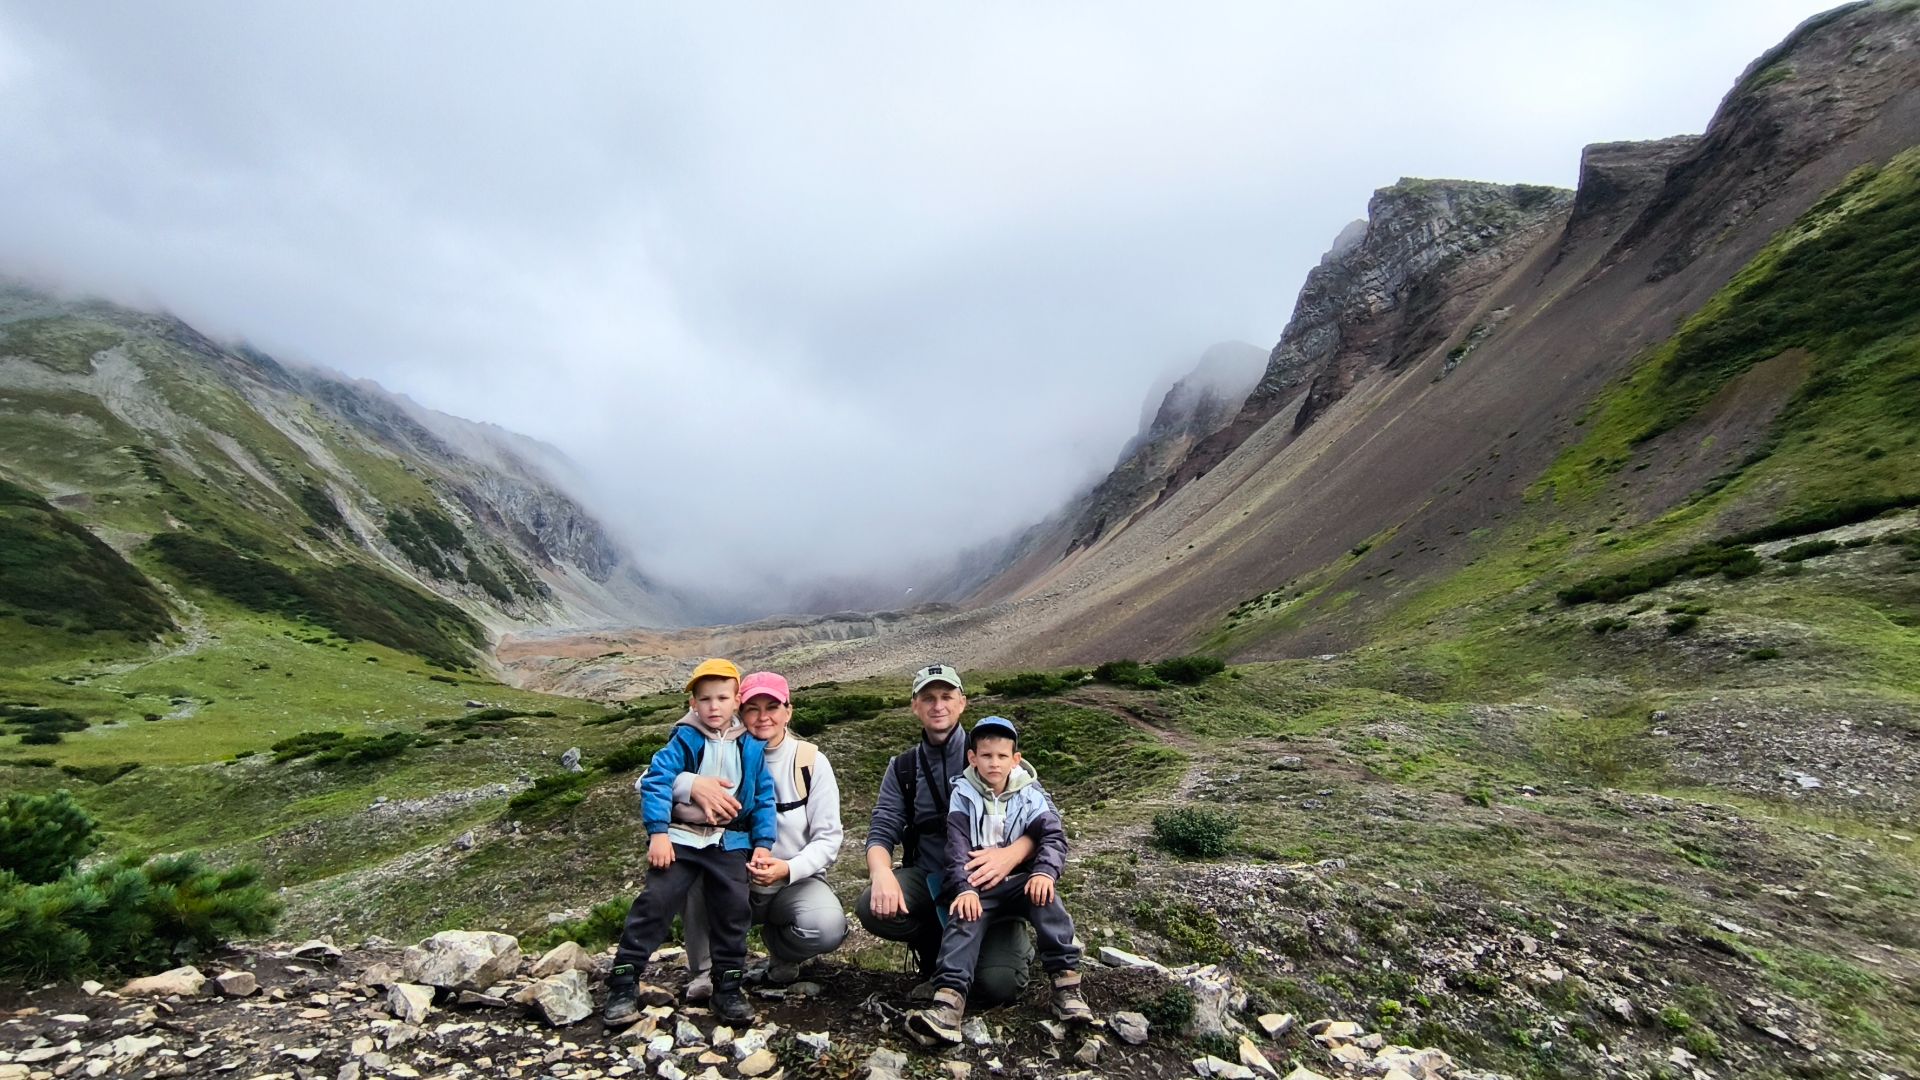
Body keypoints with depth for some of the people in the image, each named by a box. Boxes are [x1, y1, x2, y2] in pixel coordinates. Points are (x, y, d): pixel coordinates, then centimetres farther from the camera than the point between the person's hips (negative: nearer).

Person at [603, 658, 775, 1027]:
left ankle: (729, 987, 17)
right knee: (655, 902, -7)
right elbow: (656, 781, -12)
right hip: (680, 839, -2)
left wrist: (763, 842, 0)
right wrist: (658, 832, -19)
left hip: (731, 843, 2)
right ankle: (623, 984, 5)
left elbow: (763, 797, 5)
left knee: (732, 910, 2)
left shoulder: (750, 747, 1)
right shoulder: (684, 740, -6)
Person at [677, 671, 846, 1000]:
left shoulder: (811, 762, -7)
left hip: (796, 883, -1)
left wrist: (788, 869, -28)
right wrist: (692, 785, -38)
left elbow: (828, 839, -8)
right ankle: (705, 969, -9)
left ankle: (782, 954, 7)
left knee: (828, 928, -31)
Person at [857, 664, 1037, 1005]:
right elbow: (881, 833, 1)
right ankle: (939, 957, 4)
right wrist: (881, 874, -23)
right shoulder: (902, 769, 9)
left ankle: (1014, 943, 13)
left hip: (988, 884, -3)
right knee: (872, 907, -26)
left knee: (995, 986, -24)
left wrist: (1011, 854, -29)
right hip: (928, 879, 3)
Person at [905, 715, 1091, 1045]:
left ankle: (1067, 983, -26)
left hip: (1019, 879, 0)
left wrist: (1045, 871, -30)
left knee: (1046, 897, -29)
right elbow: (957, 847, -10)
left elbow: (1054, 836, -9)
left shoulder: (1030, 795, 1)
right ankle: (948, 1002, -40)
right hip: (976, 884, 0)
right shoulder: (963, 795, -1)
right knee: (964, 918, -28)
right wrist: (963, 889, -27)